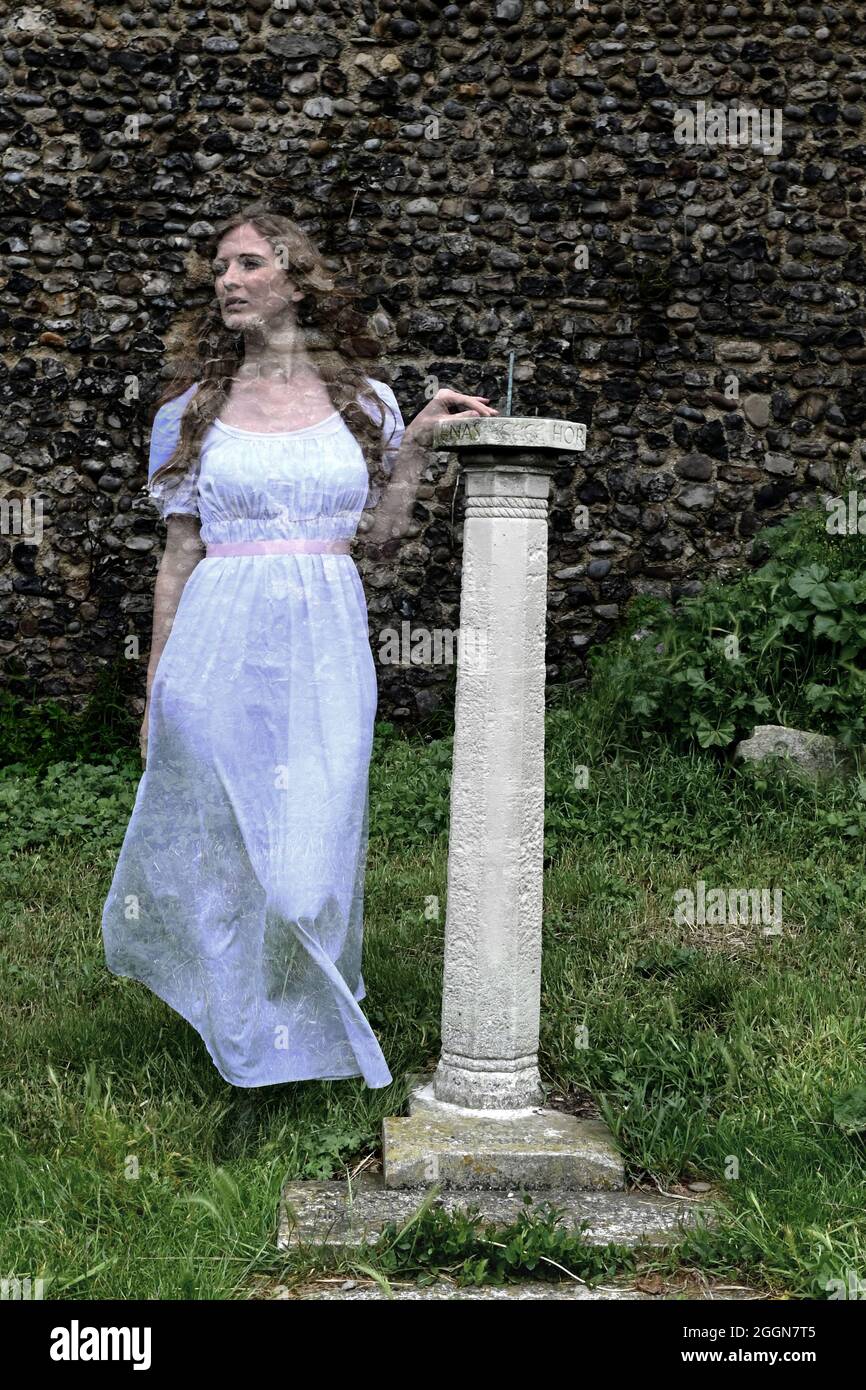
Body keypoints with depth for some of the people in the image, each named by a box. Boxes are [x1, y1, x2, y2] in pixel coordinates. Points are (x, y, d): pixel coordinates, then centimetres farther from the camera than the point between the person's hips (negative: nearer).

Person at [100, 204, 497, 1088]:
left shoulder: (362, 400, 8)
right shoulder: (195, 408, 6)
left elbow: (385, 534, 9)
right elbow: (179, 557, 8)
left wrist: (415, 442, 0)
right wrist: (156, 689, 7)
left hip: (327, 647, 1)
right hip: (221, 646, 0)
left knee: (315, 850, 2)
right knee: (223, 843, 5)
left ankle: (307, 1023, 25)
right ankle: (240, 1024, 28)